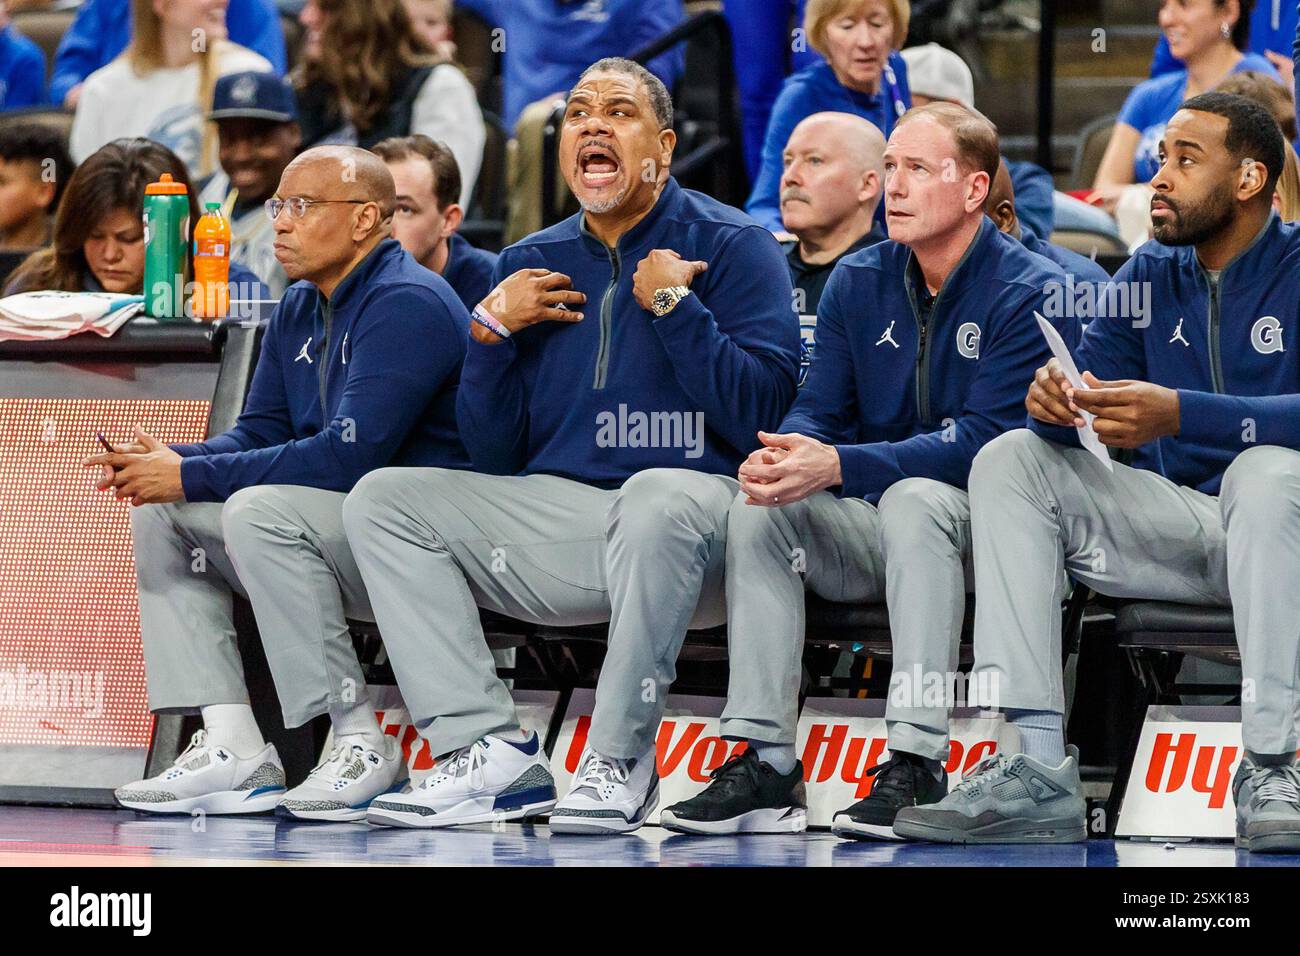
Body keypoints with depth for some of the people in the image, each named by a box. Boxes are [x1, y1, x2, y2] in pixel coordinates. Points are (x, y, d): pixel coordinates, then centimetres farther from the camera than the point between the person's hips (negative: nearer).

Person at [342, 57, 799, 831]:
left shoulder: (731, 246, 1)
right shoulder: (534, 266, 16)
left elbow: (760, 413, -12)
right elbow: (495, 456, 13)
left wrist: (673, 304, -13)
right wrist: (492, 330, 0)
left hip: (699, 509, -6)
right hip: (558, 518, 6)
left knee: (656, 496, -40)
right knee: (382, 500, -8)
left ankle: (621, 763, -25)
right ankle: (493, 757, -19)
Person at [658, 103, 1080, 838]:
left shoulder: (1031, 294, -10)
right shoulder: (858, 282, 8)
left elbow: (983, 442, -20)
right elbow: (820, 412, 5)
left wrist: (838, 467, -30)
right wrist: (787, 455, -22)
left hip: (981, 531, -5)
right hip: (873, 532, 5)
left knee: (914, 497, -36)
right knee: (761, 507, -20)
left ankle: (917, 765, -38)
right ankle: (763, 763, -24)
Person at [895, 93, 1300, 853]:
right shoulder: (1149, 277, 11)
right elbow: (1091, 388, 3)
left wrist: (1178, 414, -35)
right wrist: (1054, 399, -22)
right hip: (1178, 527, 6)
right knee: (1011, 460, -11)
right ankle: (1036, 770, -25)